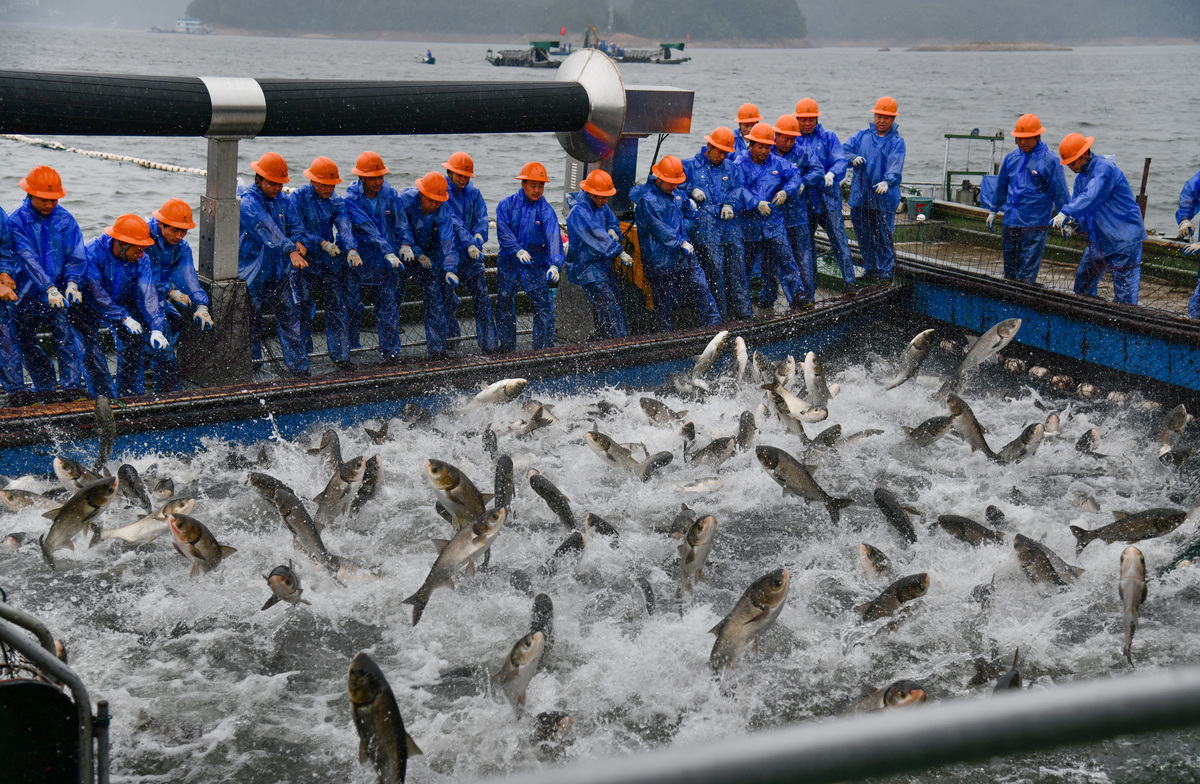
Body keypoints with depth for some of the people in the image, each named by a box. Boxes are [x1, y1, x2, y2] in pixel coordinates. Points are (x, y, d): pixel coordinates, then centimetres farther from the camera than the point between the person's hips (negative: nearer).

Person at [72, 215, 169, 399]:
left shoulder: (141, 260, -14)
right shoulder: (92, 252, -30)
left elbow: (147, 294, -20)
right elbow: (95, 293, -31)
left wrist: (156, 328, -32)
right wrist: (124, 318, -33)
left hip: (119, 304, 5)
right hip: (86, 307, -5)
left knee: (134, 339, -11)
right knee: (93, 350, -20)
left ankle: (131, 395, 0)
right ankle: (105, 396, -12)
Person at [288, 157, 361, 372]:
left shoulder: (337, 201, 5)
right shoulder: (297, 198, -7)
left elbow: (345, 227, -9)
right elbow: (297, 230, -15)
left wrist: (351, 249, -29)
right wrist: (323, 243, -27)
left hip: (329, 263, 4)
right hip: (303, 262, -4)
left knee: (337, 307, 3)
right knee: (303, 308, -1)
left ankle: (340, 355, 10)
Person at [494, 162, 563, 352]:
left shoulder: (546, 210, -7)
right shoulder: (507, 205, -2)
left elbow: (553, 238, -19)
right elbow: (503, 231, -11)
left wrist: (554, 265, -34)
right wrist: (517, 250, -27)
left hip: (536, 264, -1)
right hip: (508, 263, 2)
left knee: (544, 305, -8)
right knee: (504, 303, 9)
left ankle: (544, 348, 2)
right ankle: (506, 347, 24)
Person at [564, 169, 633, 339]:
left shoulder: (601, 205, 5)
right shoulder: (579, 212, -23)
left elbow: (613, 222, 19)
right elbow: (596, 236, -27)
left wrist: (613, 232, -6)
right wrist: (620, 252, -25)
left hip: (603, 262, 9)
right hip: (586, 267, -9)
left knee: (616, 301, 12)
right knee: (608, 305, -12)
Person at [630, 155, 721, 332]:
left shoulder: (674, 195, 12)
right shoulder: (646, 200, -12)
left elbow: (686, 218, 25)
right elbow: (658, 228, -17)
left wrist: (689, 206, 1)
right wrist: (681, 243, -17)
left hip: (684, 257, 7)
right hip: (661, 261, -7)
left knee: (701, 289, 2)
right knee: (664, 301, 2)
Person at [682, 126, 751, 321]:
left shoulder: (731, 168, 21)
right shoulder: (690, 166, 10)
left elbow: (738, 189, 14)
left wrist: (730, 204, -5)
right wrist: (691, 190, -7)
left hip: (729, 224, 4)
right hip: (704, 226, -4)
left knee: (737, 267, -1)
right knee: (714, 268, -11)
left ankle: (743, 313, 2)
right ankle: (721, 317, -8)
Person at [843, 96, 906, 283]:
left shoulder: (896, 142, -2)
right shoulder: (863, 135, 10)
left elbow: (895, 167, -16)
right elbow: (845, 149, 6)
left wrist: (887, 182, -36)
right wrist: (853, 158, -17)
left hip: (884, 198, -4)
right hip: (860, 196, 4)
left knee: (884, 236, -3)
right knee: (864, 236, 12)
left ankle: (885, 272, 8)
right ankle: (869, 269, 26)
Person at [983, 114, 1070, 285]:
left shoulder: (1049, 160, -7)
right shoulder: (1011, 158, 10)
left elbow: (1060, 192, -3)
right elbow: (1001, 186, 24)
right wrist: (993, 210, 29)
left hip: (1035, 224, -6)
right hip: (1011, 222, 6)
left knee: (1027, 273, -8)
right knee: (1010, 269, 12)